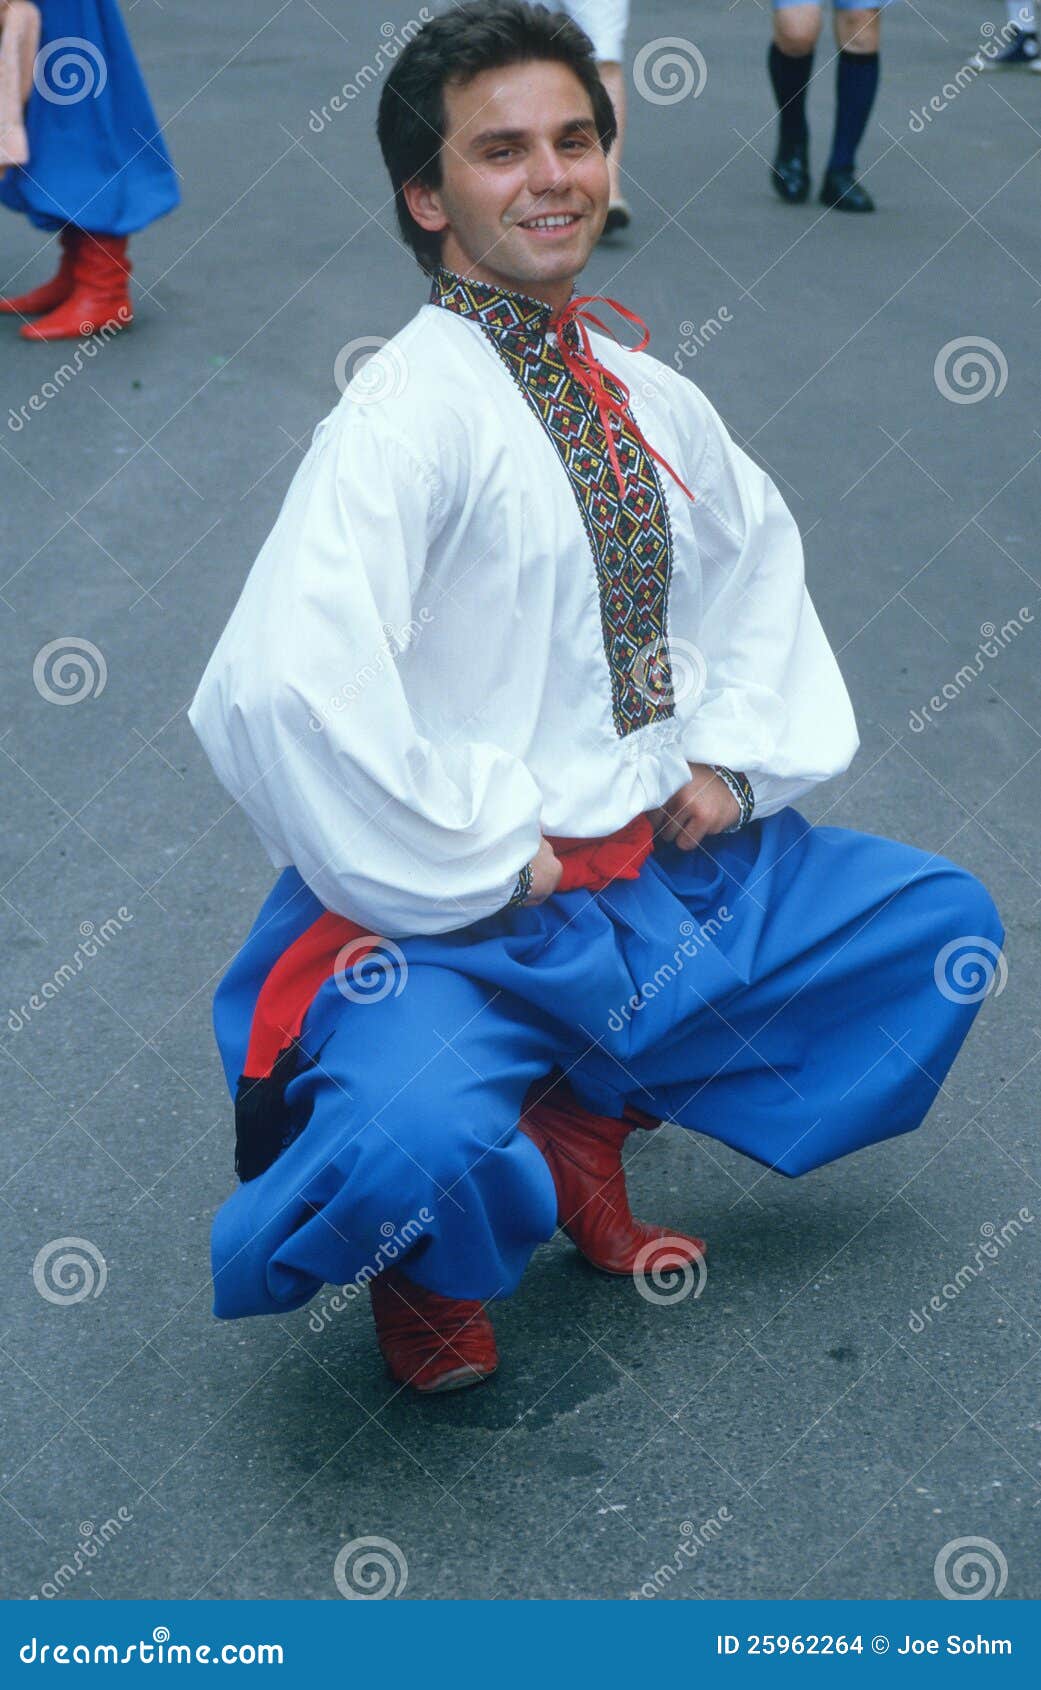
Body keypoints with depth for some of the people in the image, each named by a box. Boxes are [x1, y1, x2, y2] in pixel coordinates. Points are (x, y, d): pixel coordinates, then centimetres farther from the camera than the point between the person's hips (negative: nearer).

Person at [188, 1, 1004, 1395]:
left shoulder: (653, 402, 6)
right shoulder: (406, 414, -18)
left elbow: (761, 556, 24)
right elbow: (276, 690, -30)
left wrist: (740, 752, 8)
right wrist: (480, 864, -21)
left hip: (675, 860, 8)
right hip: (464, 904, -7)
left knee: (943, 920, 10)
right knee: (414, 1139, -34)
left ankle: (592, 1121, 16)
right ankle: (434, 1257, 8)